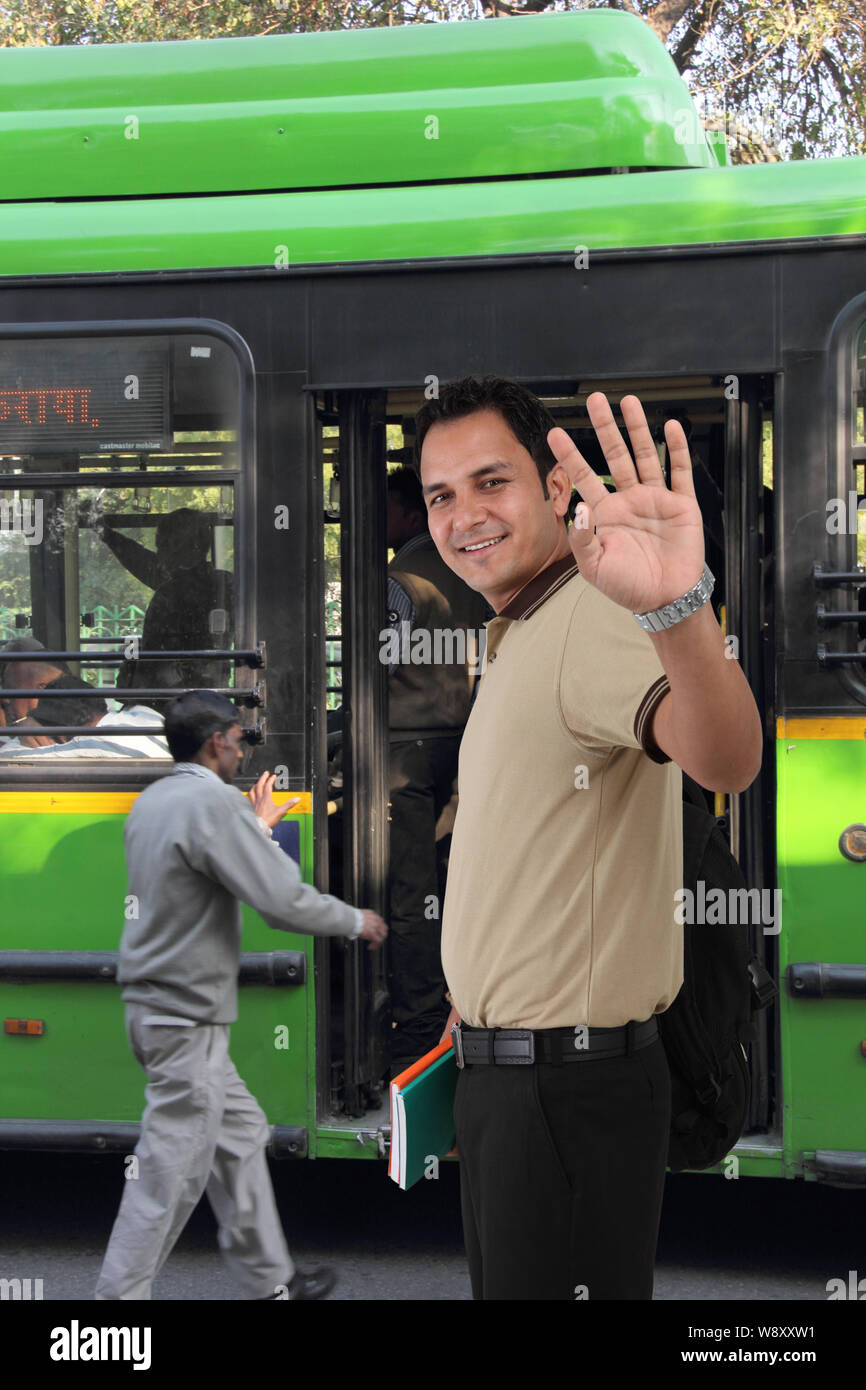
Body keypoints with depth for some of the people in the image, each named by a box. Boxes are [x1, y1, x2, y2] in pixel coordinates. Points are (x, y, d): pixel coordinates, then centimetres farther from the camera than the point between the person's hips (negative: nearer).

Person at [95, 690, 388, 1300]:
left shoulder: (151, 801, 10)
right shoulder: (215, 803, -19)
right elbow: (283, 901, -21)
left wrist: (257, 829, 26)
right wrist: (356, 921, -5)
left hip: (157, 1004, 10)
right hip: (188, 1014, -10)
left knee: (240, 1135, 19)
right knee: (171, 1175, -3)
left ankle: (270, 1280, 28)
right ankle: (120, 1293, 3)